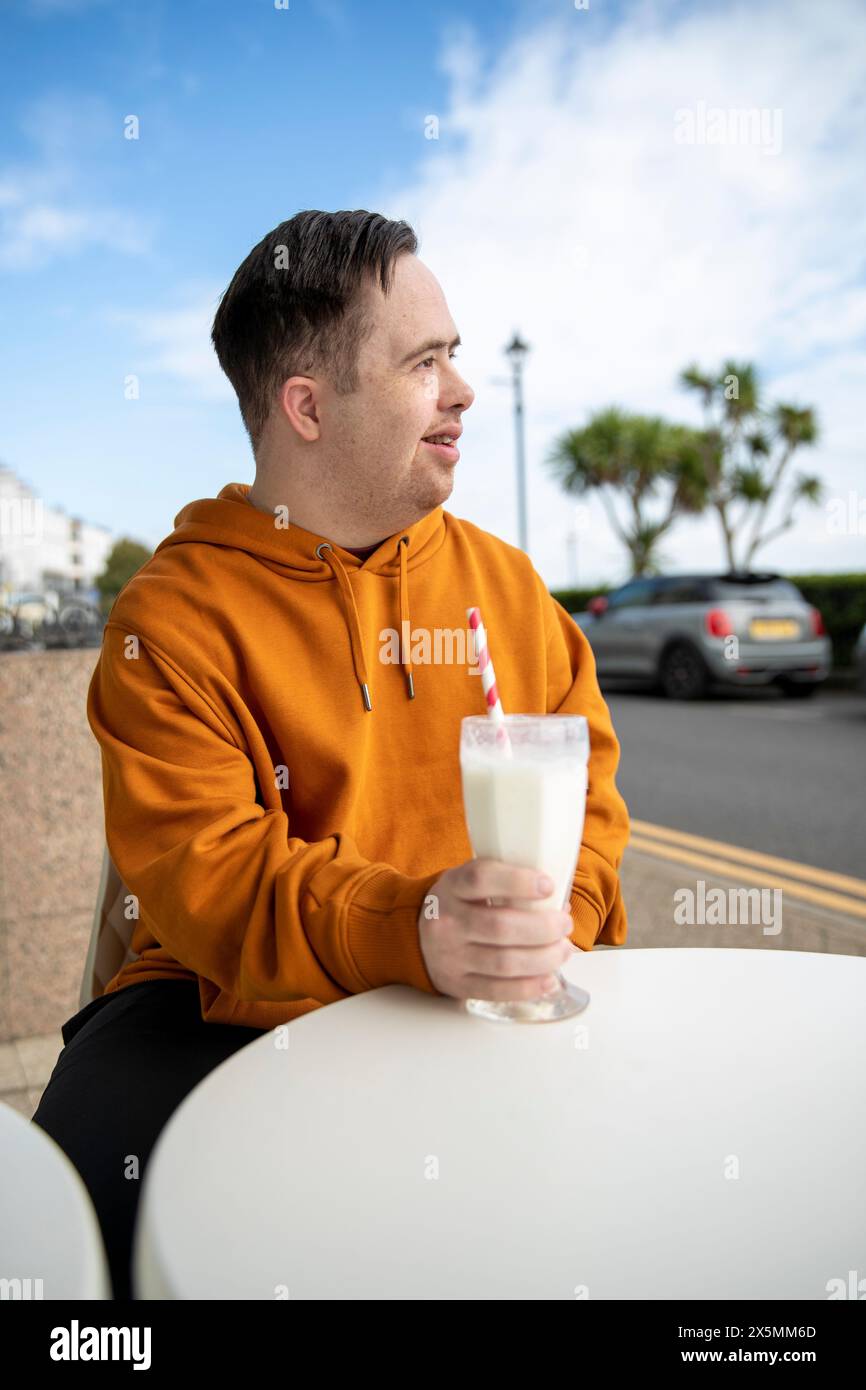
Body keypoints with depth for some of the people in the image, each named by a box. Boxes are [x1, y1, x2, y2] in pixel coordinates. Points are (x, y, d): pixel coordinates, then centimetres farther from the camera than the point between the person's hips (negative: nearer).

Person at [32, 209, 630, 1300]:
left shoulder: (505, 581, 9)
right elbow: (201, 870, -14)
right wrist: (410, 931, -31)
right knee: (96, 1168, -26)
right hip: (235, 1004, -2)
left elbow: (583, 784, 11)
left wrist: (550, 916, -10)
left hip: (492, 1002, 3)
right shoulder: (172, 617, -5)